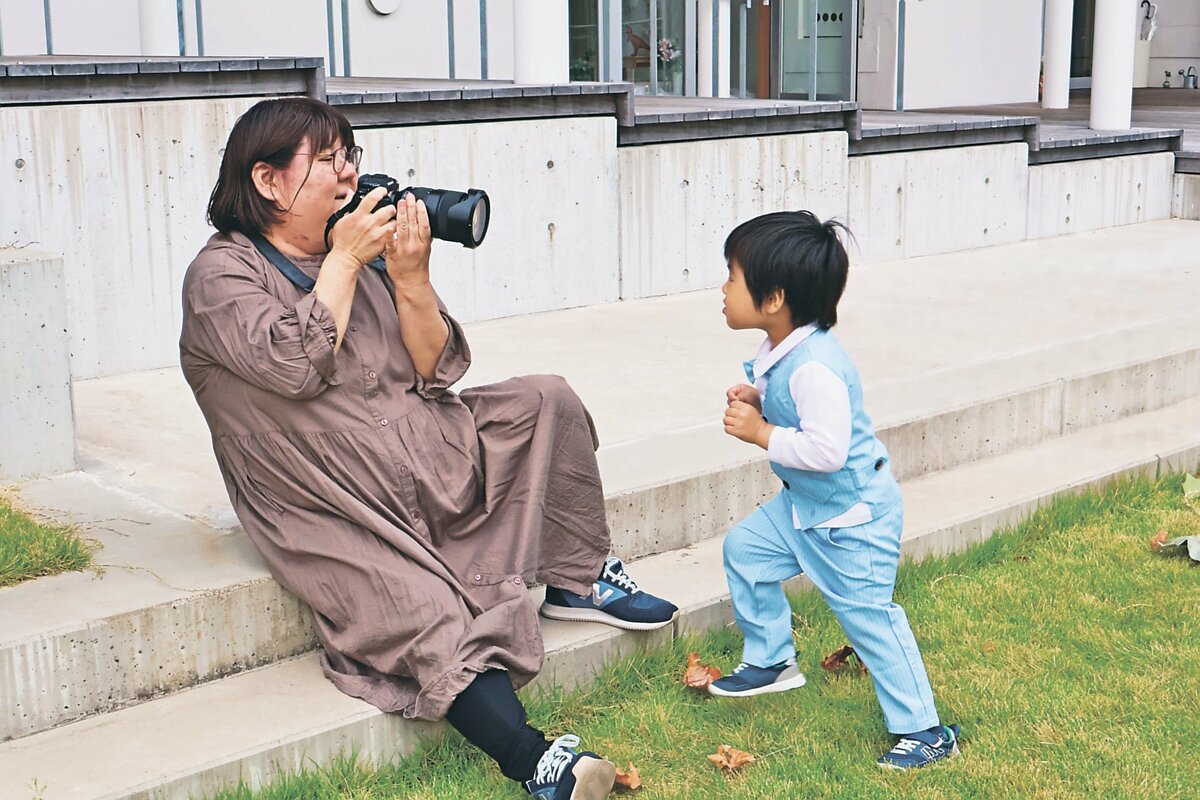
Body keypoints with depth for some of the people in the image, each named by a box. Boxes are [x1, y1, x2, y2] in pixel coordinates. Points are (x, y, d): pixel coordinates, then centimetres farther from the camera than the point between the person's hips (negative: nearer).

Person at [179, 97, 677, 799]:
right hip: (343, 521, -6)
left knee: (546, 402, -3)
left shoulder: (368, 253, 9)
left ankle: (579, 583, 5)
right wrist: (342, 261, -16)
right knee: (430, 621, -28)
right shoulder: (220, 276, -7)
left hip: (432, 463, 7)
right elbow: (295, 365, -25)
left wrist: (411, 279, -9)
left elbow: (438, 370, 6)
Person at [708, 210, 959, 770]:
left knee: (867, 614, -5)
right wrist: (757, 402, -2)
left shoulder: (814, 366, -31)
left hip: (851, 513, -10)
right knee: (744, 550, 16)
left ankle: (923, 730, 7)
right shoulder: (779, 352, -1)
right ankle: (771, 662, 33)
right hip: (803, 504, 10)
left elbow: (826, 449, -36)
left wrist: (760, 434, -27)